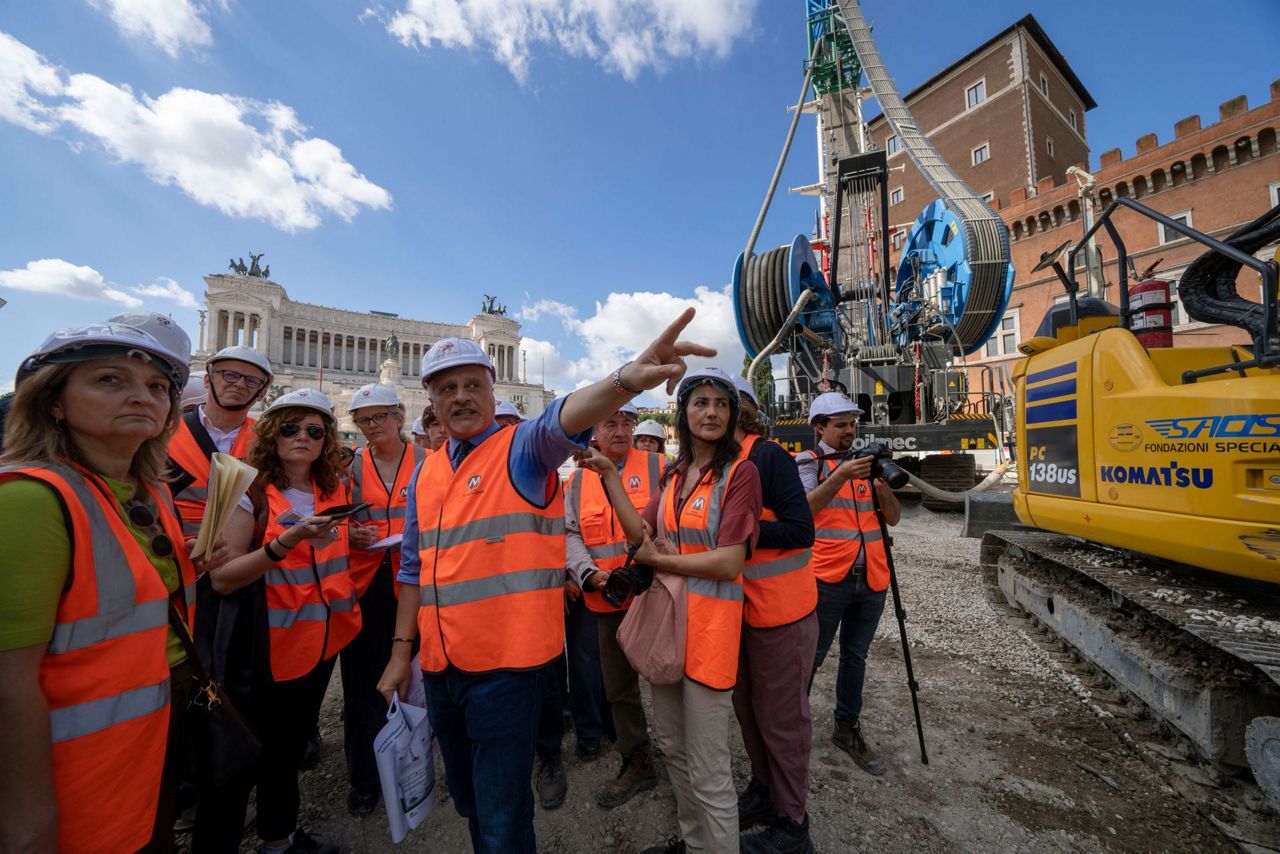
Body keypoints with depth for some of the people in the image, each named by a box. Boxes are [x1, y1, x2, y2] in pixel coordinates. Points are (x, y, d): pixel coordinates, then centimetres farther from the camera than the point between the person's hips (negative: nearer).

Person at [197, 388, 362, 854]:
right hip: (268, 646, -5)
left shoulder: (336, 491, 1)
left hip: (322, 641, 6)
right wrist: (285, 542, -31)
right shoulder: (251, 493, -13)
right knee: (241, 761, 8)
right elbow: (221, 578, -20)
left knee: (289, 747, 23)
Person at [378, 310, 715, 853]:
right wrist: (401, 651, 13)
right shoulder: (425, 474, 8)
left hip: (505, 665, -6)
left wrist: (626, 379, -54)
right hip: (440, 666, 7)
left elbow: (561, 421, -35)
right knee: (470, 803, 26)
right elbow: (416, 570, 14)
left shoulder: (522, 449, -11)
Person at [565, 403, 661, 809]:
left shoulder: (657, 467, -4)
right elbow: (570, 535, 5)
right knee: (618, 685, 17)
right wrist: (591, 574, -11)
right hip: (607, 601, 4)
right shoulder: (578, 479, 7)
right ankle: (637, 763, 38)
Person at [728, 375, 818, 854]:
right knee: (747, 707, 20)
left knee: (780, 717, 8)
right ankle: (763, 789, 42)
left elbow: (801, 531, -22)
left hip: (781, 609, -7)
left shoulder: (768, 456, -17)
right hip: (738, 609, 7)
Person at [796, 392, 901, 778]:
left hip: (871, 579, 6)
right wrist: (840, 476, -27)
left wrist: (884, 486, -10)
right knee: (809, 659, 2)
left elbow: (893, 518, 8)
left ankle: (847, 727, 34)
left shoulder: (865, 462, 12)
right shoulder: (809, 462, -3)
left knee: (855, 657, 17)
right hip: (827, 578, -5)